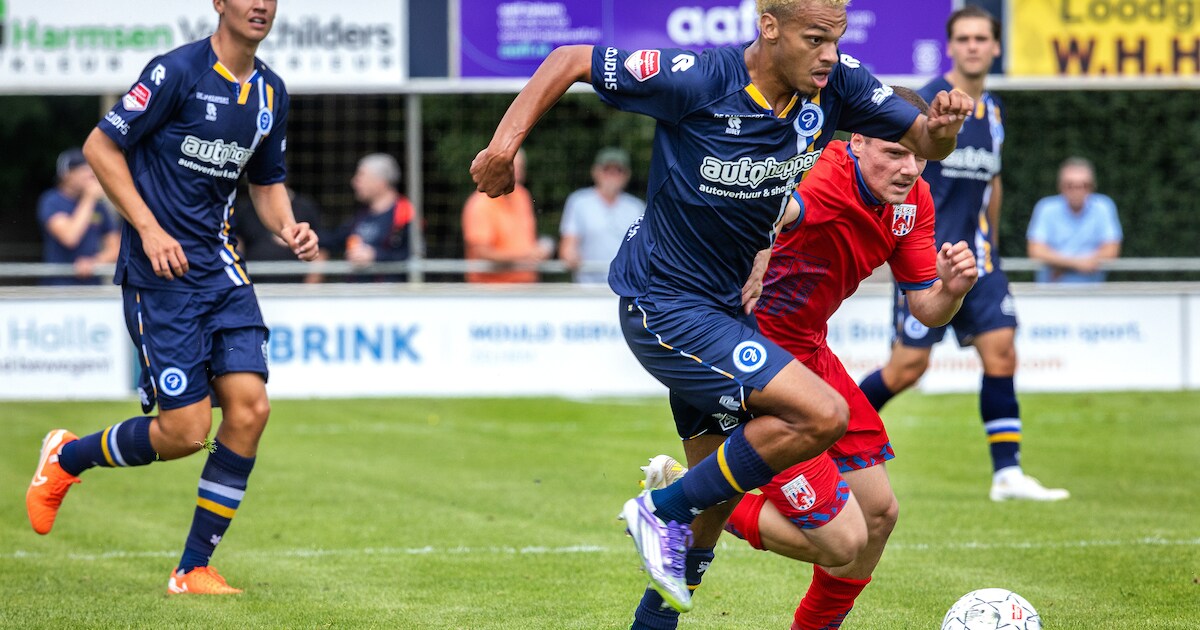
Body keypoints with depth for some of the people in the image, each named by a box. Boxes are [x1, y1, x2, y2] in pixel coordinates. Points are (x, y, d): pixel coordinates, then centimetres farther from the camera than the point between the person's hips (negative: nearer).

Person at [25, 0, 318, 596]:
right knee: (185, 430, -8)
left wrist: (288, 228, 0)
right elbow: (101, 146, -9)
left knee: (249, 408, -8)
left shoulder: (270, 91, 9)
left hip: (221, 271, 7)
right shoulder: (178, 71, -12)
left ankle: (193, 569, 3)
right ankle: (66, 457, 22)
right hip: (160, 276, -6)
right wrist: (149, 228, -16)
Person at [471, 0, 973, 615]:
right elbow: (570, 61, -13)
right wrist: (505, 143, -20)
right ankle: (664, 510, -5)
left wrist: (941, 126, -23)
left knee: (715, 501, 14)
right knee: (822, 414, -20)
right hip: (662, 305, -8)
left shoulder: (835, 82, -6)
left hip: (730, 306, 8)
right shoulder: (700, 79, -22)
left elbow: (921, 141, 0)